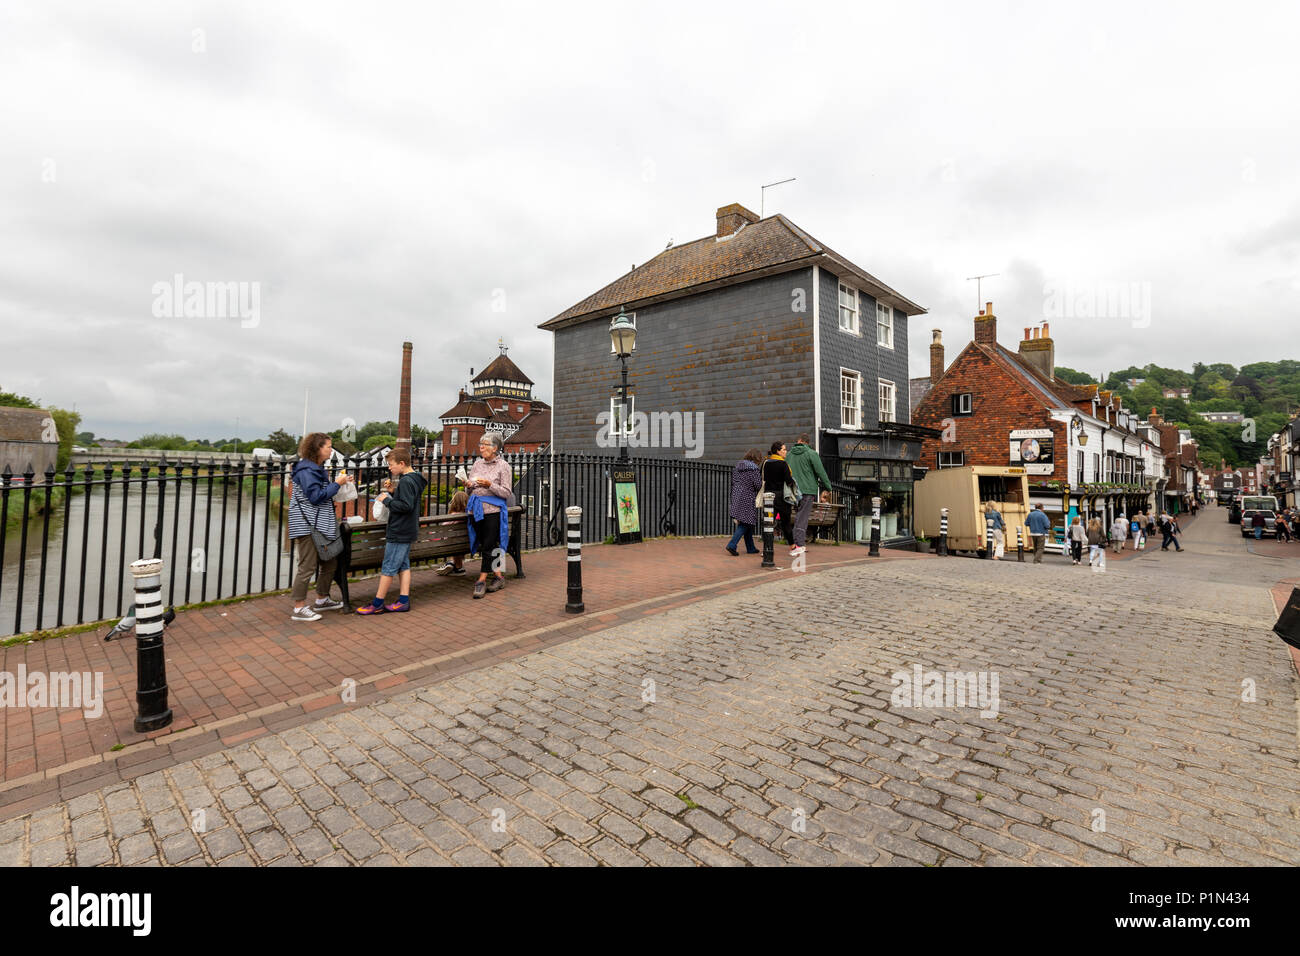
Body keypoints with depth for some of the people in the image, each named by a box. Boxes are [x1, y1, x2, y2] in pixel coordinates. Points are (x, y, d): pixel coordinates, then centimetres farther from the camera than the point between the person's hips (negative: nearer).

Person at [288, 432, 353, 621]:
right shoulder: (306, 470, -15)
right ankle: (299, 608, 4)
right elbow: (316, 496, -20)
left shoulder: (317, 468, 16)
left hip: (321, 525, 10)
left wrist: (340, 482, 10)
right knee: (308, 566, -5)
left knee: (330, 562, 15)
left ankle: (322, 599, 29)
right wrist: (337, 484, -14)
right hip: (307, 526, -10)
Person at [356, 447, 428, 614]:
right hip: (407, 531, 10)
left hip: (399, 533, -10)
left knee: (388, 567, -2)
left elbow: (406, 506, -25)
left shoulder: (406, 481, -19)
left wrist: (386, 500, -15)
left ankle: (377, 604, 7)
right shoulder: (414, 479, 11)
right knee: (403, 565, 12)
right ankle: (403, 601, 15)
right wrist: (393, 492, 5)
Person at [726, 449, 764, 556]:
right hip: (748, 499, -8)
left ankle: (750, 548, 21)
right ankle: (731, 545, -13)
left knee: (746, 523, 15)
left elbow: (733, 482, 12)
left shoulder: (737, 467, 10)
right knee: (745, 524, -2)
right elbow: (758, 485, -12)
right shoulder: (754, 469, -11)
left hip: (737, 498, 8)